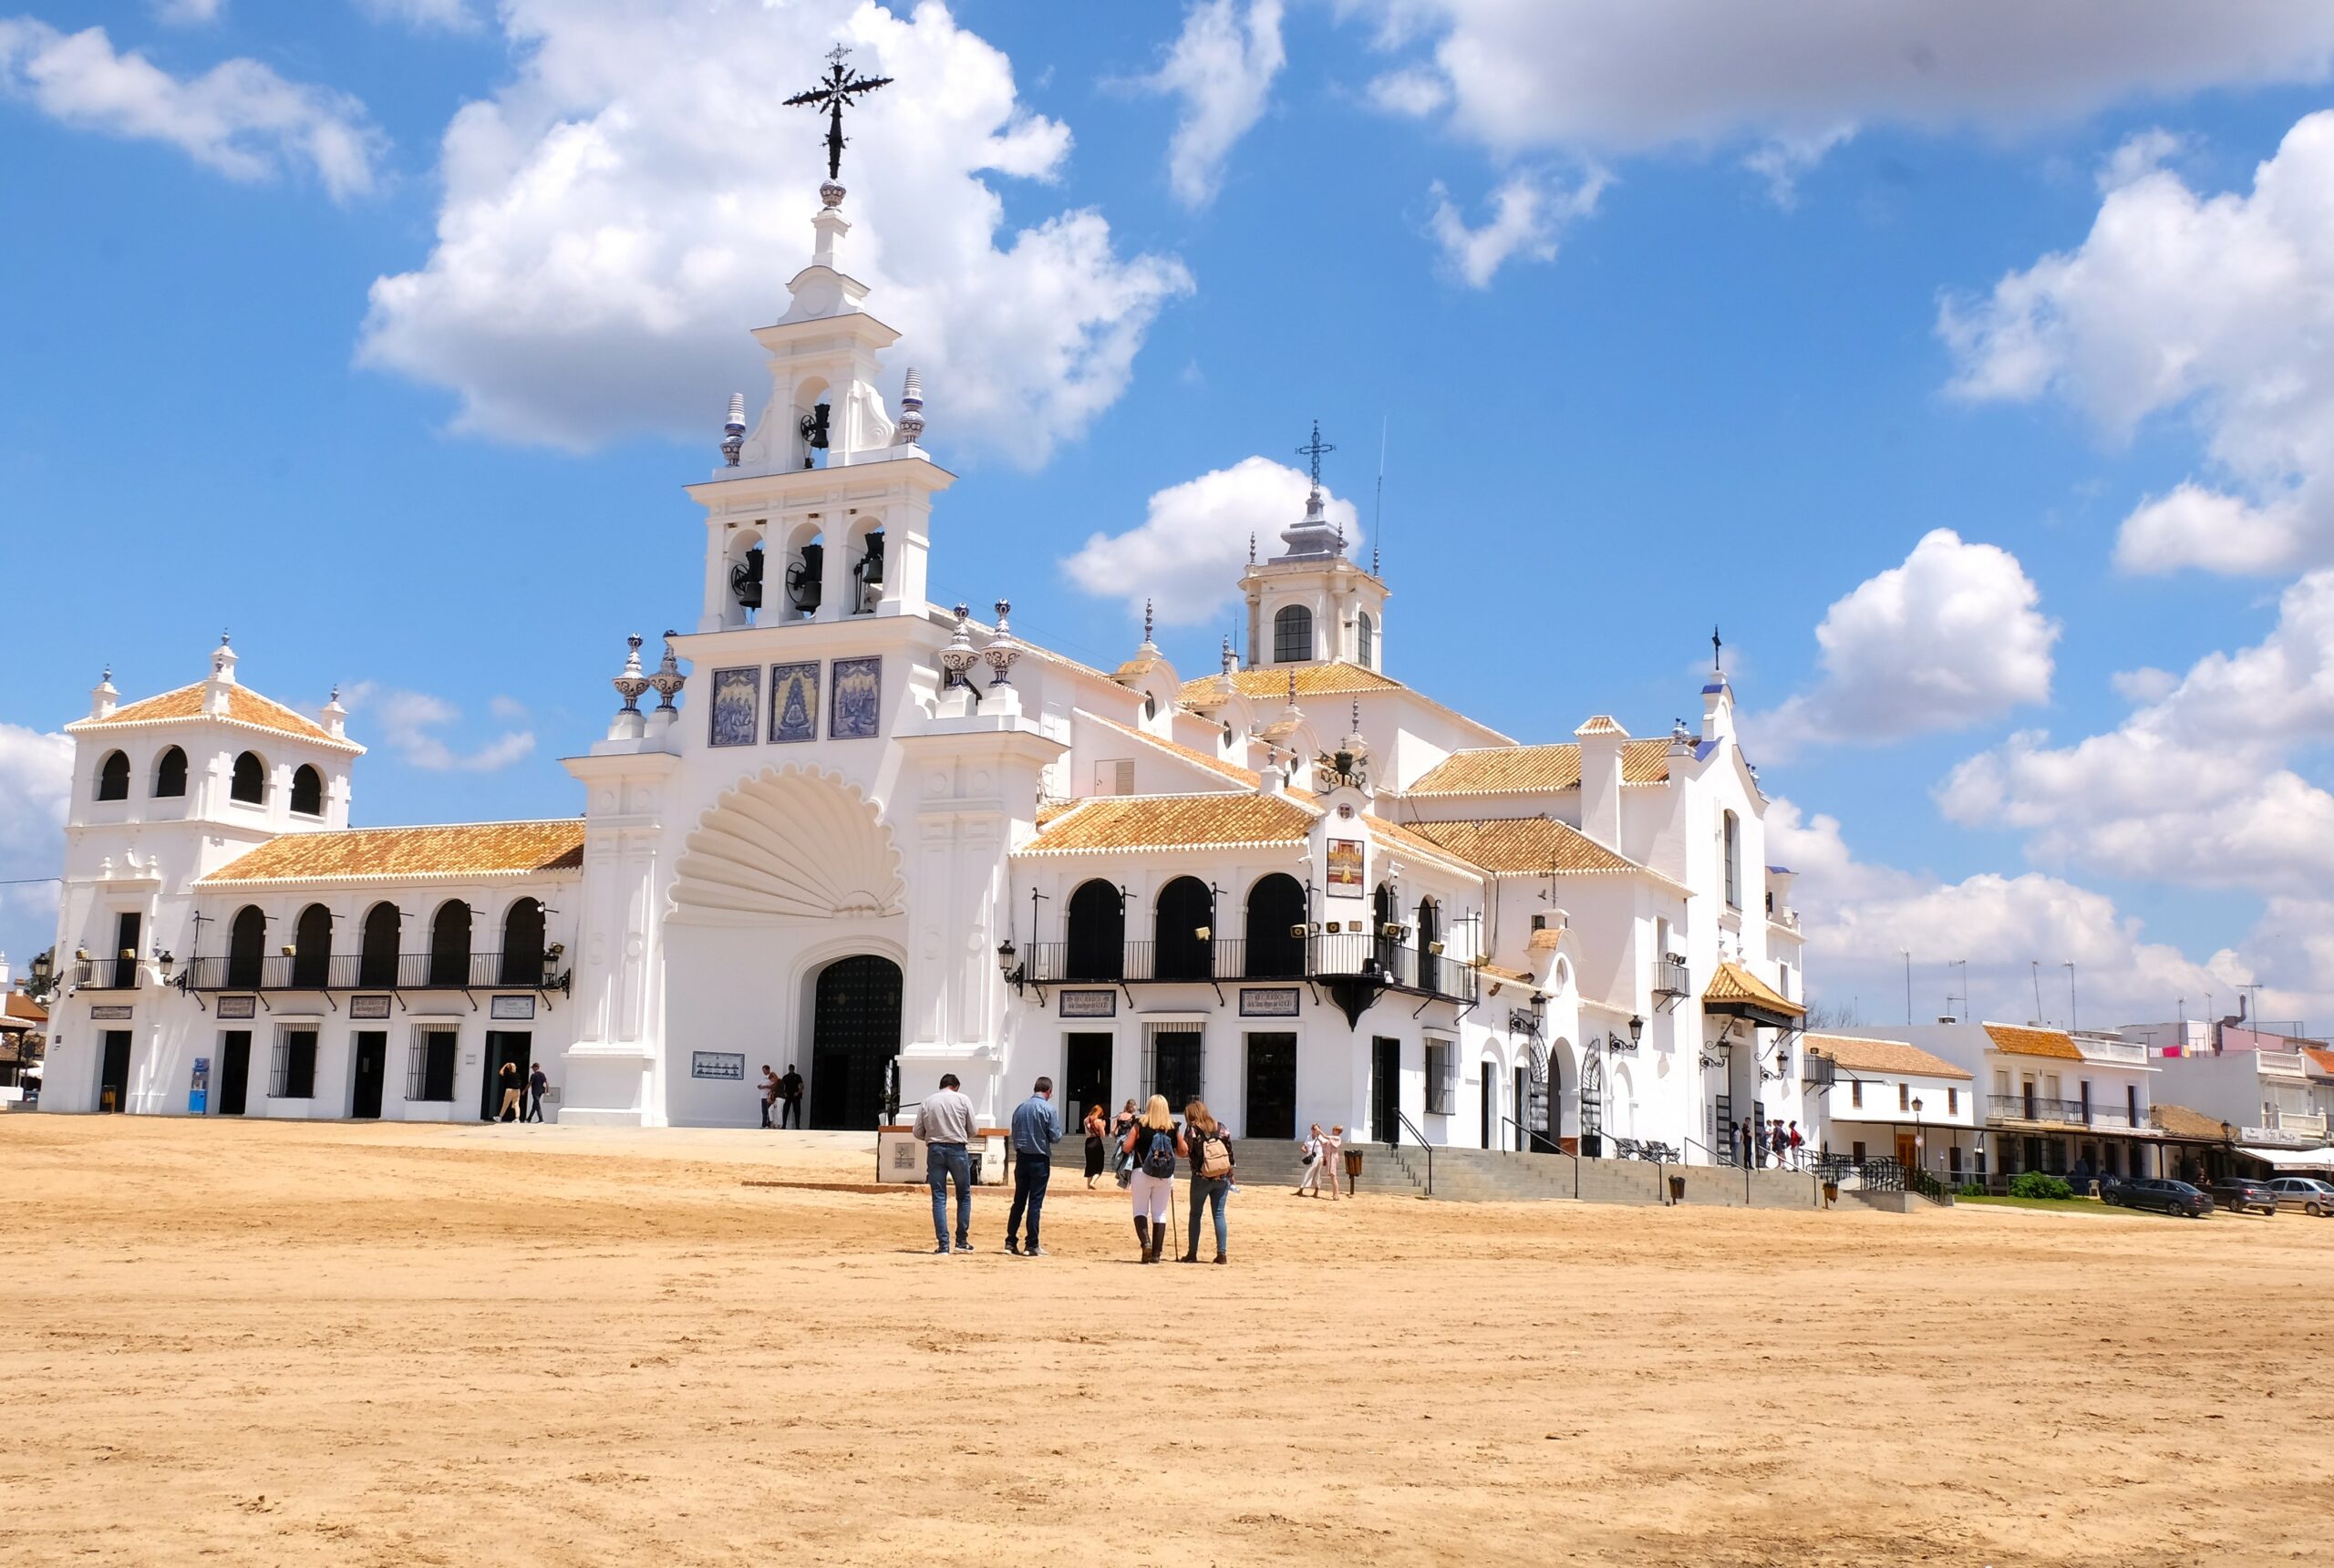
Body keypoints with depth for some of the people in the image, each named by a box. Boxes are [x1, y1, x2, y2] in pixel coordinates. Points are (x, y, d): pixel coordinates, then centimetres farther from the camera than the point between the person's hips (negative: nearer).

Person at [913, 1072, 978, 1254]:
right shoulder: (962, 1099, 1)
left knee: (939, 1198, 3)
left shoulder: (927, 1102, 6)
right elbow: (972, 1130, 3)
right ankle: (962, 1241, 12)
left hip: (935, 1150, 2)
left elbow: (918, 1133, 5)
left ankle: (943, 1244, -2)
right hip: (958, 1149, -1)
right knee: (964, 1196, 12)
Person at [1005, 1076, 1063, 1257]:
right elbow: (1055, 1137, -9)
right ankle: (1032, 1245, -1)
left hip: (1021, 1158, 5)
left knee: (1018, 1201, 11)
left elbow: (1014, 1135, 10)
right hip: (1040, 1160, -5)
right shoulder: (1048, 1109, -10)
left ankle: (1011, 1242, 12)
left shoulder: (1020, 1108, 5)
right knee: (1035, 1203, -2)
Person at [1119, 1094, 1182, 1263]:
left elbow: (1126, 1148, -7)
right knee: (1160, 1213, 8)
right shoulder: (1173, 1127, 1)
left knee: (1140, 1211, 7)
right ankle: (1156, 1253, 5)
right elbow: (1182, 1152, 7)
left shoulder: (1140, 1124, -4)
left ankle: (1145, 1242, -15)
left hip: (1142, 1172, -2)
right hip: (1166, 1175, 2)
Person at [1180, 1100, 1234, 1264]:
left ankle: (1192, 1254, 9)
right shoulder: (1220, 1127, 5)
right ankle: (1222, 1253, 1)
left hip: (1201, 1178, -3)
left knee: (1195, 1214, 9)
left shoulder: (1192, 1129, -7)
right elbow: (1229, 1150, 6)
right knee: (1219, 1214, 7)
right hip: (1222, 1177, 3)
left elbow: (1185, 1150, -12)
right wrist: (1230, 1174, 13)